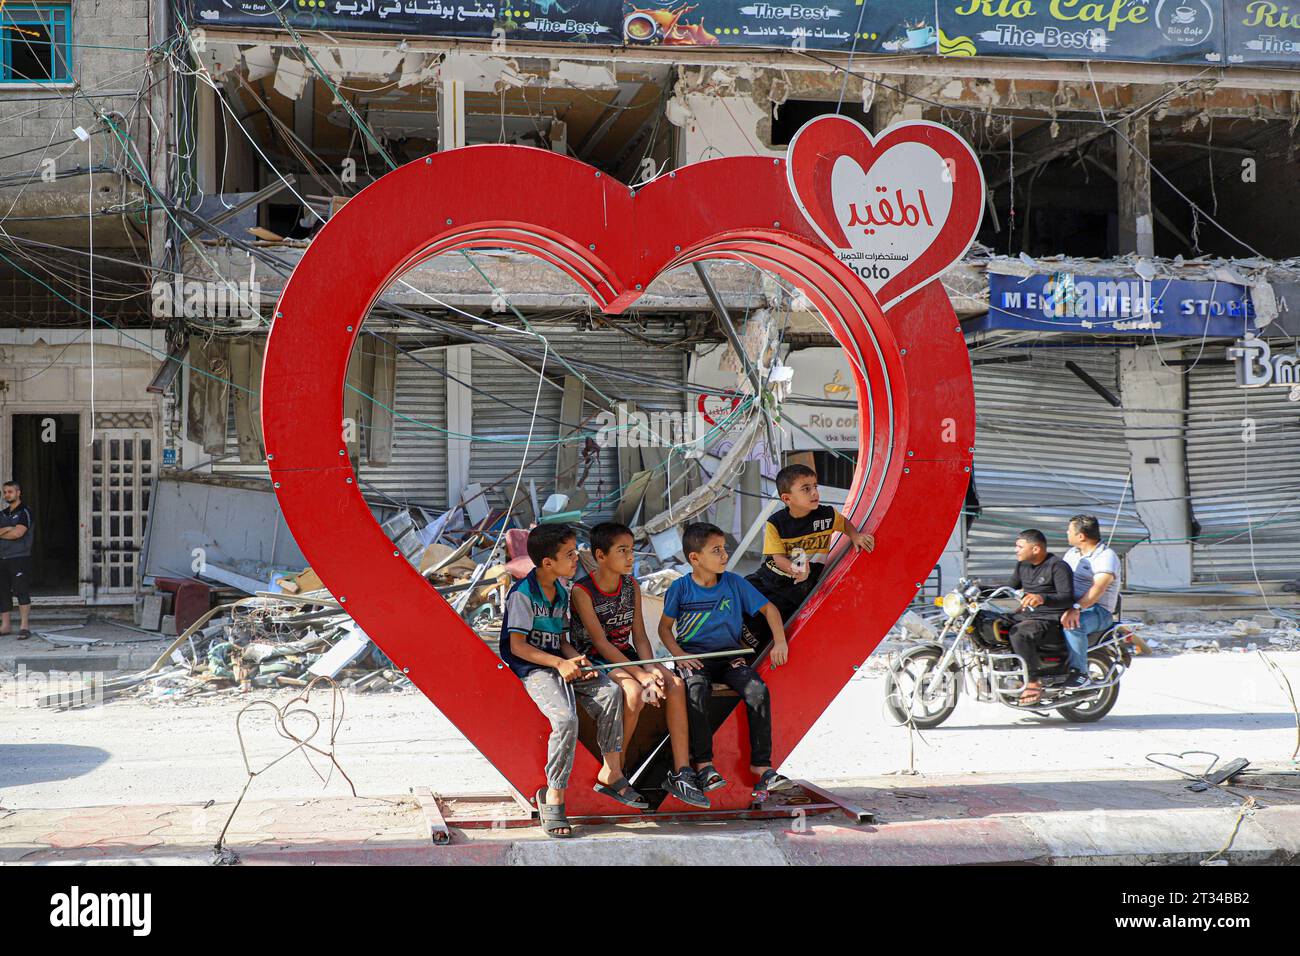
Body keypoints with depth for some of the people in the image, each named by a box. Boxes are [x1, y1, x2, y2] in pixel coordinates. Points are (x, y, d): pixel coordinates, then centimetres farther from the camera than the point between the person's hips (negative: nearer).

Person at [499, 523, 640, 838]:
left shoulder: (561, 594, 15)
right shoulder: (523, 594, -12)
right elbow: (517, 646, -14)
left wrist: (576, 660, -3)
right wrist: (559, 664, -19)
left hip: (561, 664, 8)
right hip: (532, 669, -8)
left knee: (609, 691, -16)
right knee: (566, 719, -30)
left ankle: (610, 773, -8)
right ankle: (554, 795, -17)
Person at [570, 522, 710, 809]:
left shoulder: (631, 586, 6)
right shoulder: (582, 591, -14)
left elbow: (639, 636, 4)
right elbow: (601, 643, -19)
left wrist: (652, 668, -16)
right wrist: (640, 675, -25)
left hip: (625, 656, 6)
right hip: (593, 660, -6)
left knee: (676, 684, -17)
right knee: (634, 692, -33)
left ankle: (681, 773, -18)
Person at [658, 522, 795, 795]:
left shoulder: (734, 583, 3)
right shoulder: (680, 588, -1)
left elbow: (768, 608, 11)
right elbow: (665, 627, 5)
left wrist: (779, 641, -3)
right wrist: (679, 655, -12)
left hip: (730, 654, 2)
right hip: (694, 656, -2)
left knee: (758, 691, -25)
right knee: (696, 691, -35)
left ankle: (761, 763, -16)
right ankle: (703, 763, -22)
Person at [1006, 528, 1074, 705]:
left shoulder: (1058, 566, -12)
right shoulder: (1022, 565, 14)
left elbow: (1068, 598, -22)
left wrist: (1042, 598, -39)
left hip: (1051, 619, -9)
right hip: (1026, 614, 9)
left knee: (1019, 634, -35)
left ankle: (1034, 682, -23)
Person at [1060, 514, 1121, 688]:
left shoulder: (1106, 556, -10)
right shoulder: (1072, 553, 18)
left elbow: (1098, 588, -25)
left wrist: (1076, 609, -39)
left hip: (1098, 610, -8)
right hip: (1069, 605, 8)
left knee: (1072, 626, -38)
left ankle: (1080, 672, -27)